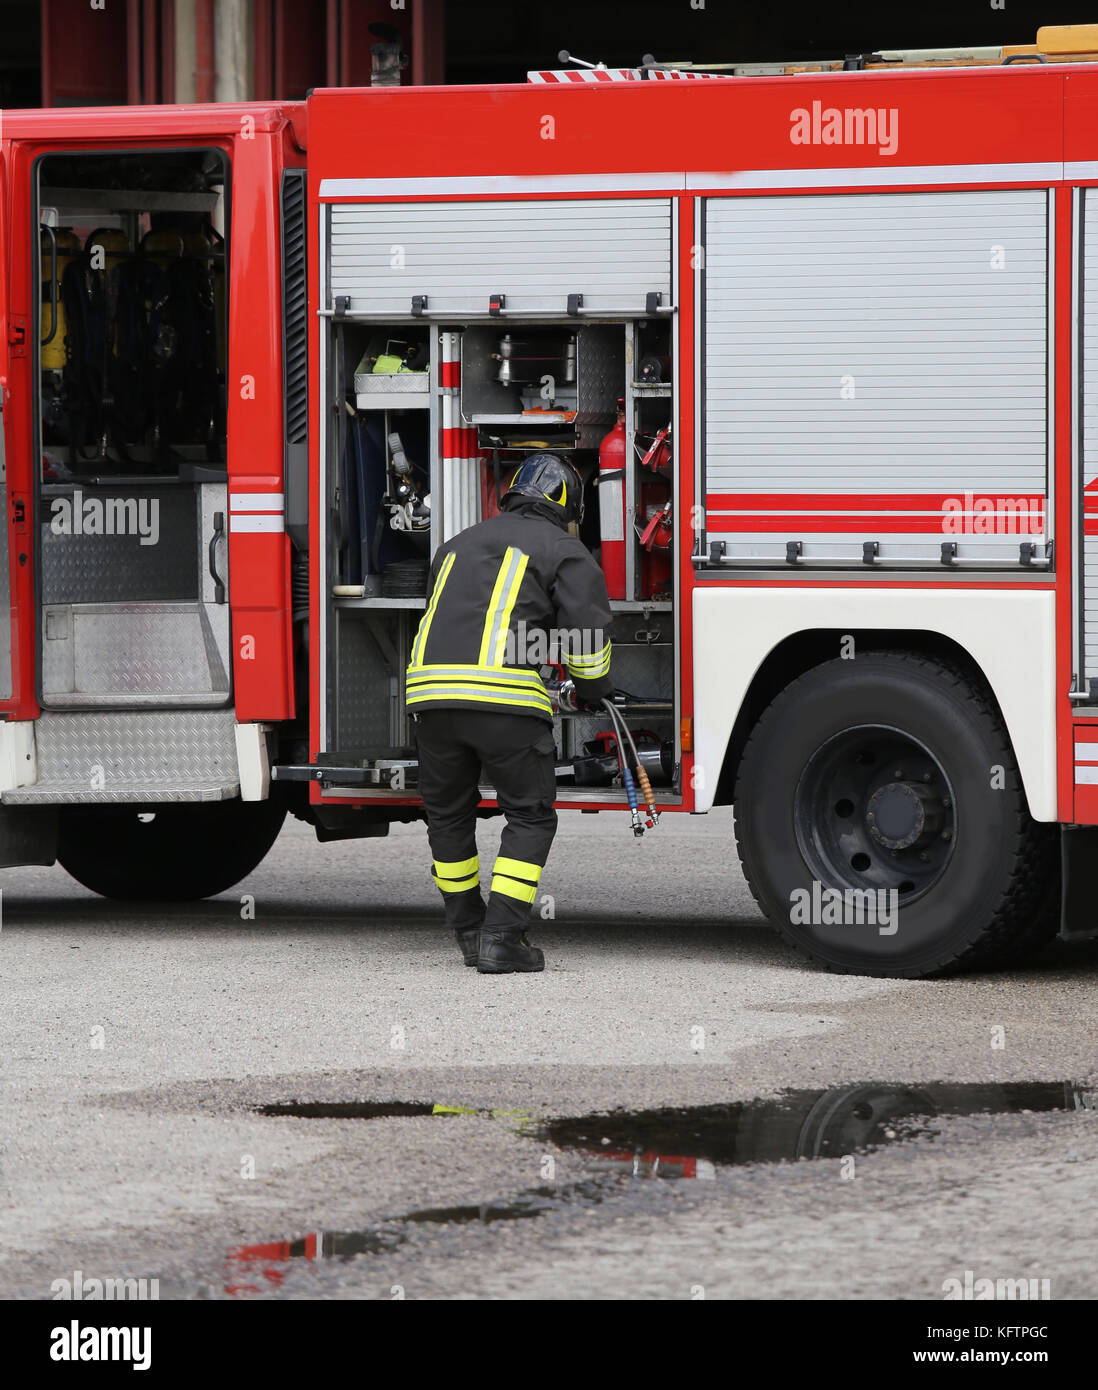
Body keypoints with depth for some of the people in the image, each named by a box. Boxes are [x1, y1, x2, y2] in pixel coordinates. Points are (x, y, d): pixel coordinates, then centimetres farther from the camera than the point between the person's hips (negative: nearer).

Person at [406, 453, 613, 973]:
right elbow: (588, 628, 4)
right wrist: (589, 691, 21)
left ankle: (469, 931, 26)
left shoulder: (460, 545, 30)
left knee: (448, 814, 20)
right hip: (505, 696, -5)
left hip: (430, 688, 5)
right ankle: (501, 938, -2)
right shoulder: (564, 550, 12)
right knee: (530, 817, 7)